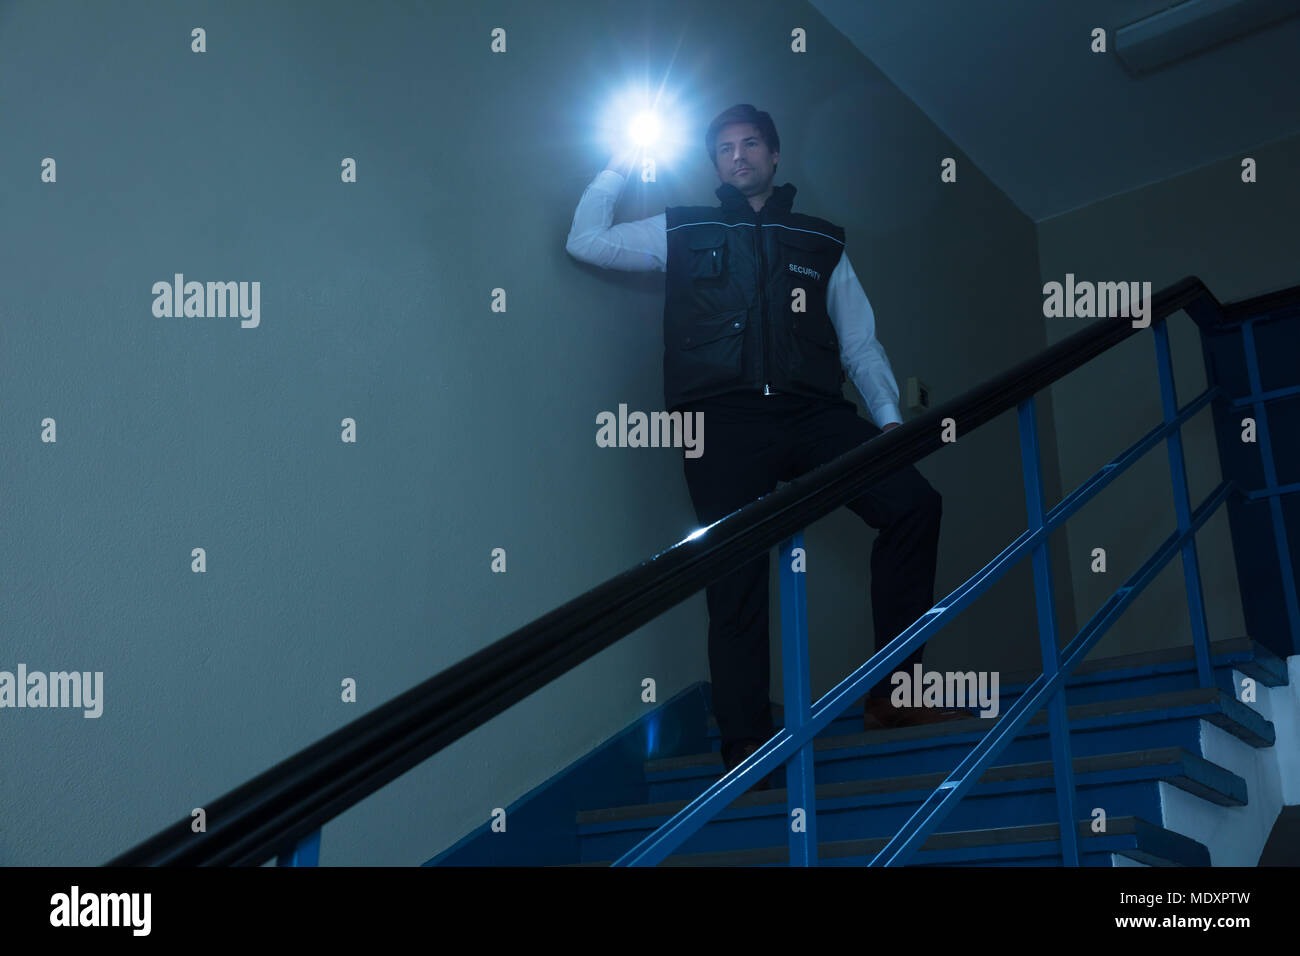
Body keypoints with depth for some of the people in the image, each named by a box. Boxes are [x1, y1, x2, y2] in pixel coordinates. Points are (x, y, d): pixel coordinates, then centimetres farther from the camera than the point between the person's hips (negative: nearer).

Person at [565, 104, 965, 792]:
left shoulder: (819, 244, 22)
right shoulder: (684, 234, 20)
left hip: (813, 413, 2)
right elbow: (585, 241, 16)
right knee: (737, 580, -8)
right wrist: (621, 164, 13)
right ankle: (747, 748, 1)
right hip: (723, 422, -1)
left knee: (913, 504, -18)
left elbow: (860, 343, 18)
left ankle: (892, 690, -9)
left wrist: (889, 415, 5)